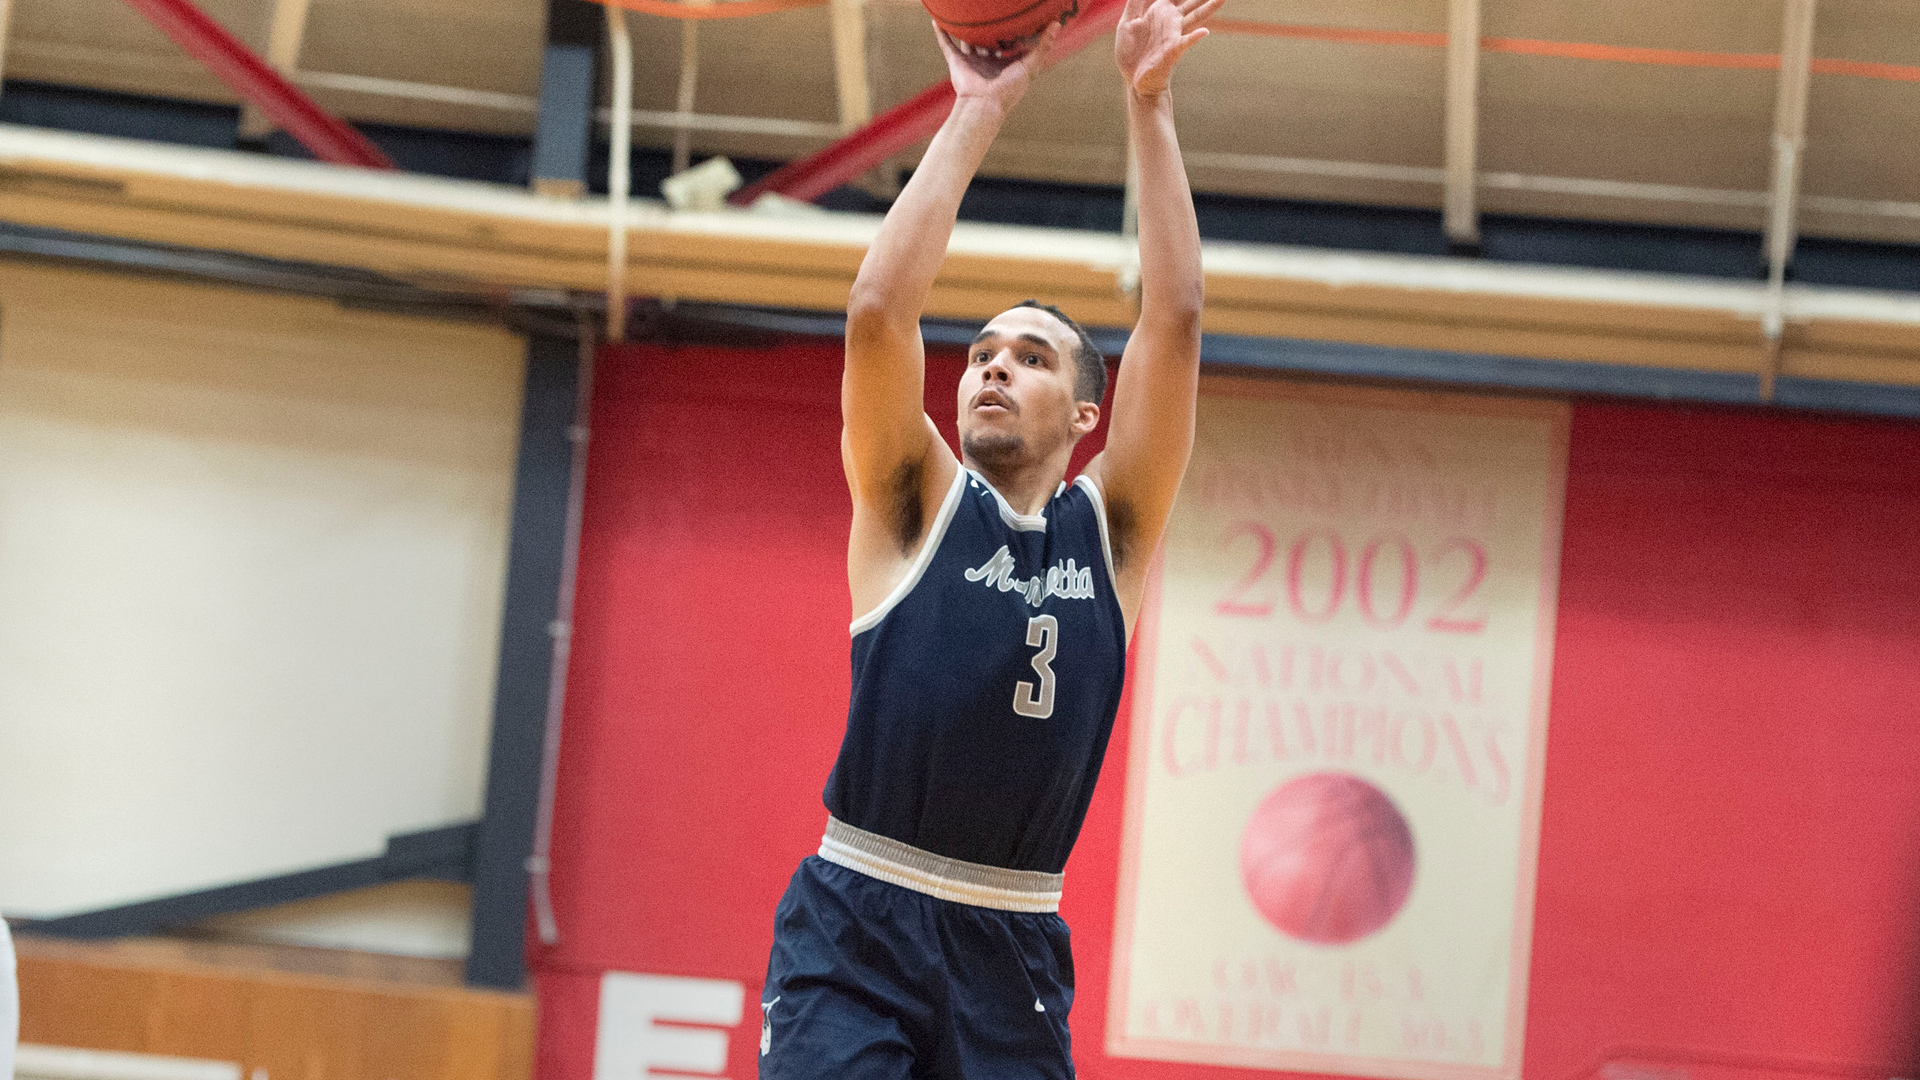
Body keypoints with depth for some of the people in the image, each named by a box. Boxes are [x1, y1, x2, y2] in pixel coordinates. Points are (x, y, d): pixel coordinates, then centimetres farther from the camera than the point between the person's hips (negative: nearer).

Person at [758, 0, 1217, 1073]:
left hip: (1012, 946, 3)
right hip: (858, 922, -3)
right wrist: (978, 114, -5)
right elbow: (880, 309, -8)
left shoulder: (1111, 529, 10)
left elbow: (1175, 321, 2)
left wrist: (1149, 106, 0)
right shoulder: (918, 504, 6)